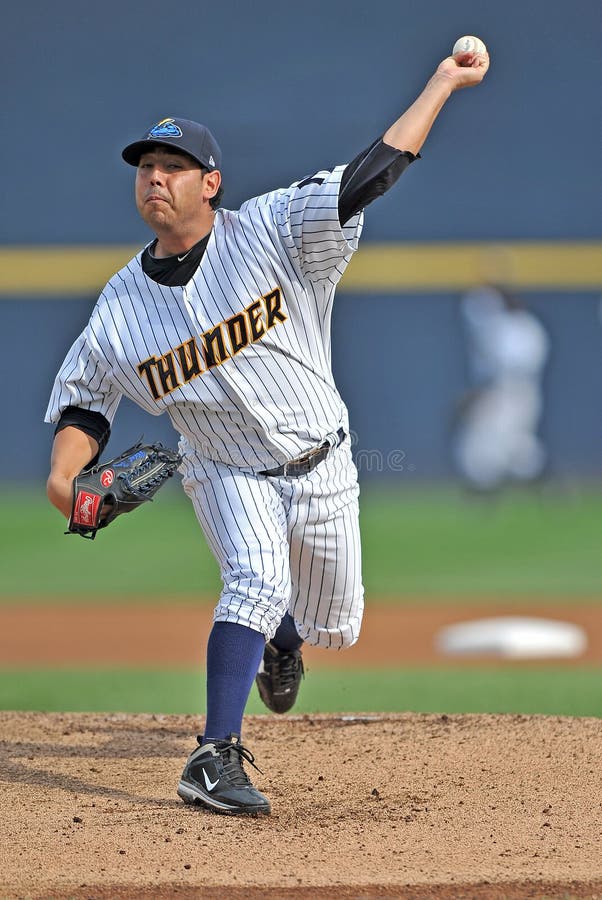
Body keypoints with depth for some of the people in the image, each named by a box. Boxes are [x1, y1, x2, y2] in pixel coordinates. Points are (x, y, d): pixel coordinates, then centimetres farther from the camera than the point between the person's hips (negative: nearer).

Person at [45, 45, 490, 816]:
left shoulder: (272, 233, -18)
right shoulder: (121, 306, -10)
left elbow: (369, 177, -23)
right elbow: (83, 398, 0)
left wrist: (443, 83, -28)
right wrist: (63, 473, -19)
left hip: (321, 469, 1)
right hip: (226, 475, -1)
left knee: (332, 626, 15)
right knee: (257, 581, -29)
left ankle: (280, 641, 55)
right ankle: (215, 759, -30)